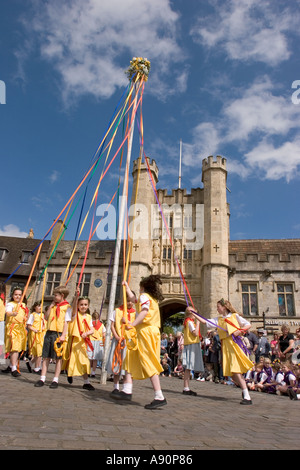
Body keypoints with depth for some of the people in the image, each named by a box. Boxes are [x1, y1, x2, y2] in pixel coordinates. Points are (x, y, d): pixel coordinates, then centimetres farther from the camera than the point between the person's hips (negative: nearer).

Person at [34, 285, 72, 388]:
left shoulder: (67, 307, -4)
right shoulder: (53, 306, 16)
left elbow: (66, 322, -10)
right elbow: (46, 317, 11)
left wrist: (63, 335, -17)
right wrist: (50, 306, 3)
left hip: (59, 334, -6)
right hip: (49, 332, 6)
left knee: (58, 357, 2)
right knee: (46, 356, 8)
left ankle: (55, 380, 9)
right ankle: (42, 379, 15)